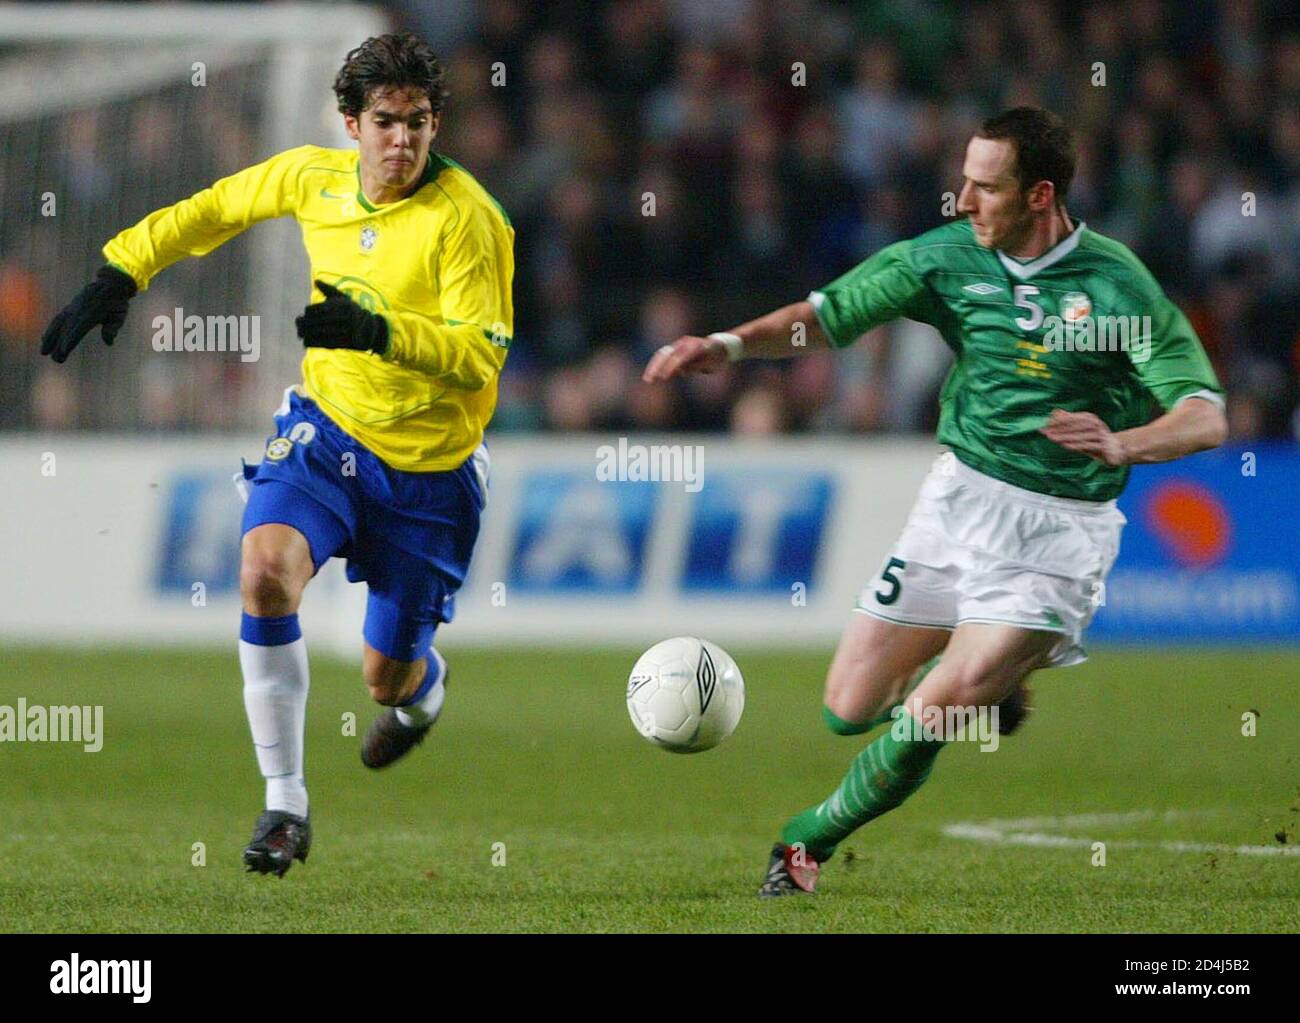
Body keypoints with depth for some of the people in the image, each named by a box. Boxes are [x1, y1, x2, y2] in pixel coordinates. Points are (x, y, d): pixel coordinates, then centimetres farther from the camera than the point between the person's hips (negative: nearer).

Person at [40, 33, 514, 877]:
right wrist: (118, 275, 8)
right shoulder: (313, 178, -5)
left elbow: (481, 357, -27)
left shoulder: (467, 219, -20)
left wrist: (378, 332, -41)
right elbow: (212, 211, 13)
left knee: (388, 677, 4)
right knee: (266, 570, -27)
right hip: (328, 427, 3)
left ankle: (425, 685, 48)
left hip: (430, 466, -3)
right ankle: (286, 804, -16)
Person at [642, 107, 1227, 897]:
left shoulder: (1117, 285, -15)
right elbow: (827, 316, 0)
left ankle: (812, 840, 6)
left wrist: (1122, 445, -36)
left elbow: (1207, 417, -16)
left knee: (932, 712, -17)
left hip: (1059, 529, -5)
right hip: (960, 497, 5)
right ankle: (987, 678, 36)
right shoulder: (950, 258, -2)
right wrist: (731, 344, -17)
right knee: (849, 709, 6)